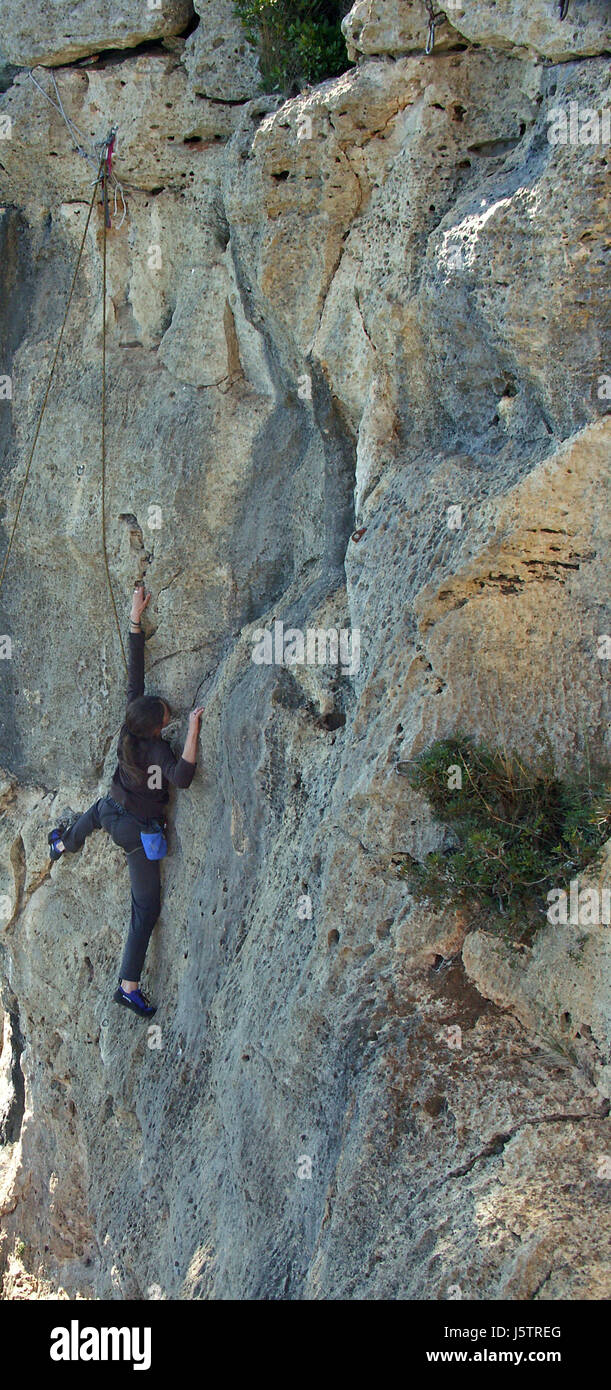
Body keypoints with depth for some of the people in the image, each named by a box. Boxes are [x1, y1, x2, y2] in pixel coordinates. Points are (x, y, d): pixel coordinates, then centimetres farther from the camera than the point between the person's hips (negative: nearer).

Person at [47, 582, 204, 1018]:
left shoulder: (131, 722, -15)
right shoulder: (157, 750, -31)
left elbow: (134, 671, -10)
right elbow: (182, 776, -47)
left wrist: (136, 618, -7)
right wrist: (193, 731, -44)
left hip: (113, 812, 7)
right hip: (140, 832, -6)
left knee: (98, 809, 45)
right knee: (147, 908, 5)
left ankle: (64, 844, 75)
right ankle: (129, 986, 8)